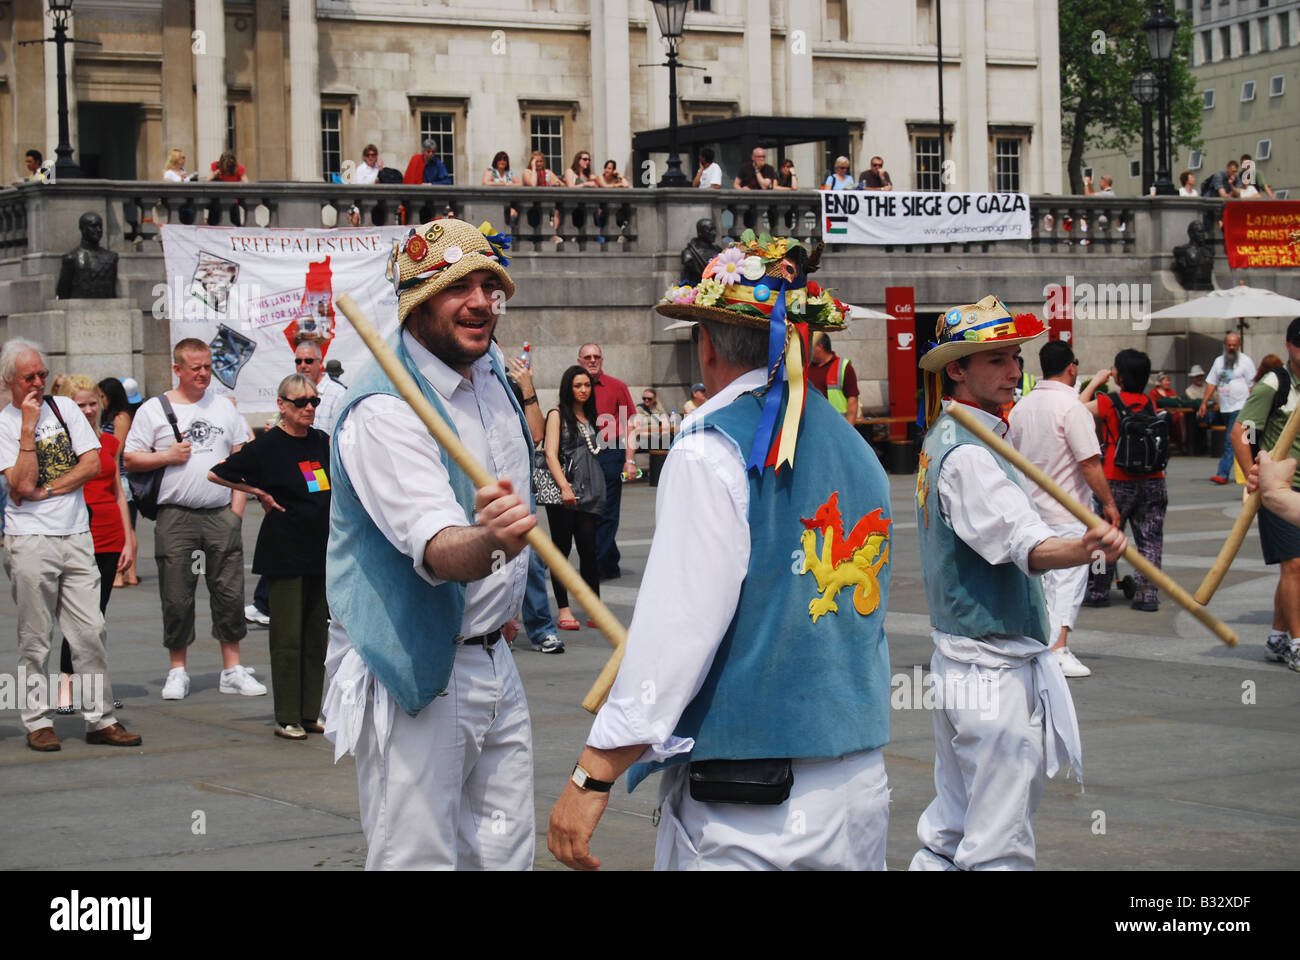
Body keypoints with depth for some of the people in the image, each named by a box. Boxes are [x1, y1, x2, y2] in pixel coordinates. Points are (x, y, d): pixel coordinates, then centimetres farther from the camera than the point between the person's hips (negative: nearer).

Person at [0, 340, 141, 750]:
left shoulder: (64, 408, 11)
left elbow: (93, 463, 2)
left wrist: (46, 490, -7)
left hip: (76, 536, 4)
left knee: (91, 631, 1)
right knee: (34, 639, 0)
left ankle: (100, 719, 5)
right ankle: (37, 722, 8)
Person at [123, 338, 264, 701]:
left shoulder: (223, 406, 12)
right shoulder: (153, 410, 5)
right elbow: (129, 460, 5)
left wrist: (237, 507, 3)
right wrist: (167, 457, -10)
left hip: (221, 513, 2)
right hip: (175, 517, -2)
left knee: (229, 593, 1)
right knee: (177, 597, 1)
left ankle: (232, 670, 9)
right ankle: (178, 671, 11)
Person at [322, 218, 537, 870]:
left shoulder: (491, 375, 7)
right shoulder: (384, 409, -21)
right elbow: (436, 551, -33)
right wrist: (489, 542, -55)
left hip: (492, 663, 8)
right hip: (412, 677, -8)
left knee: (505, 856, 13)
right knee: (419, 860, -7)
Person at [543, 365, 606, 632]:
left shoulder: (589, 417, 17)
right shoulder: (557, 415, 0)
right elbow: (551, 454, -8)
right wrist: (564, 487, -18)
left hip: (588, 490, 5)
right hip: (562, 492, -5)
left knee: (589, 549, -1)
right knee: (562, 548, 0)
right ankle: (563, 610, 3)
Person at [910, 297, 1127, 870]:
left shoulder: (943, 438, 14)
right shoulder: (968, 452, -19)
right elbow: (1026, 547, -33)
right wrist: (1083, 549, -51)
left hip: (956, 654, 11)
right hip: (995, 665, -10)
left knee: (951, 827, 19)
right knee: (999, 845, -9)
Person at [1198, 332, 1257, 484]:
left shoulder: (1246, 361, -1)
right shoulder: (1219, 361, 16)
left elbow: (1252, 386, -3)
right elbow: (1212, 383, 17)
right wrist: (1204, 403, 10)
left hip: (1240, 407, -6)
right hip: (1224, 408, 6)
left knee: (1231, 442, -14)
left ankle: (1223, 474, -20)